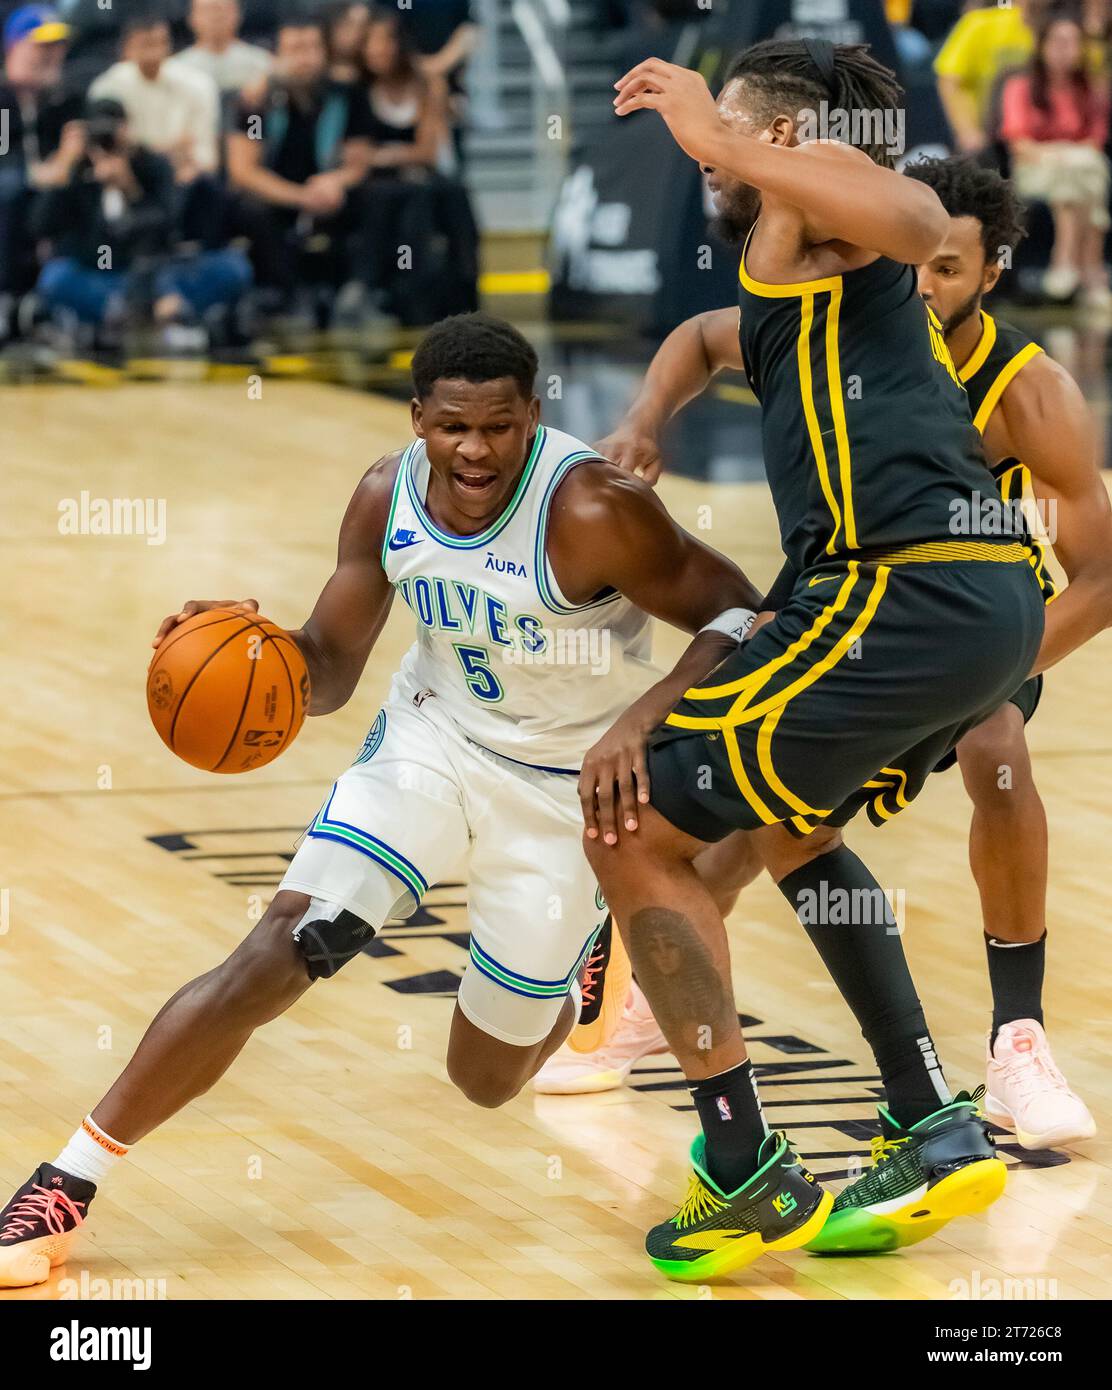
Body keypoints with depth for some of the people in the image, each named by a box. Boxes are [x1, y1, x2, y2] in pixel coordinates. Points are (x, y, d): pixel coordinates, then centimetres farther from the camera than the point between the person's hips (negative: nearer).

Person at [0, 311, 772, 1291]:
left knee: (488, 1077, 9)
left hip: (569, 786, -3)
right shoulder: (388, 497, -11)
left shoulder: (593, 511, -28)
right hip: (434, 739, 3)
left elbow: (738, 617, -21)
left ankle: (587, 954, 46)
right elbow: (329, 671, -2)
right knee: (279, 953, -17)